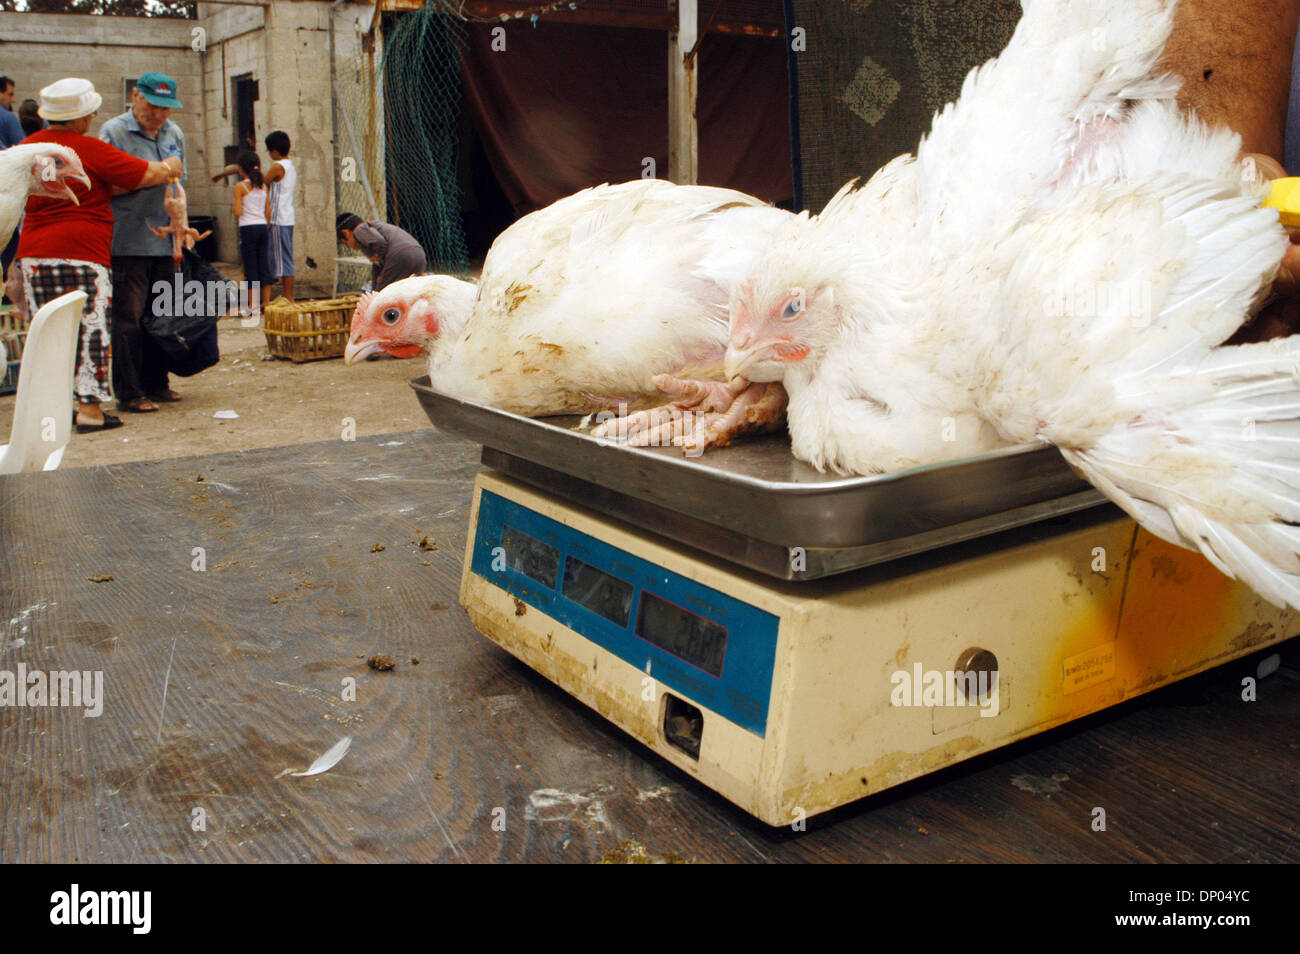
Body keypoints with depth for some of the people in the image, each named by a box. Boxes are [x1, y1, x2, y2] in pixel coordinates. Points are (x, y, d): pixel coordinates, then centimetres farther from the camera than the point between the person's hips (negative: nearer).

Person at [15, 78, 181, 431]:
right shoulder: (90, 149, -8)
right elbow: (147, 174, -7)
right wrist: (169, 168, 15)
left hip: (34, 252, 6)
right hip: (81, 253, -6)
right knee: (91, 328, -1)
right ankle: (90, 408, -3)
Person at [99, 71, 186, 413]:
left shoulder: (175, 134, 15)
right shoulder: (113, 132, -5)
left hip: (165, 241, 6)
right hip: (128, 242, -6)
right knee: (129, 318, -6)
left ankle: (155, 383, 22)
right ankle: (129, 392, 0)